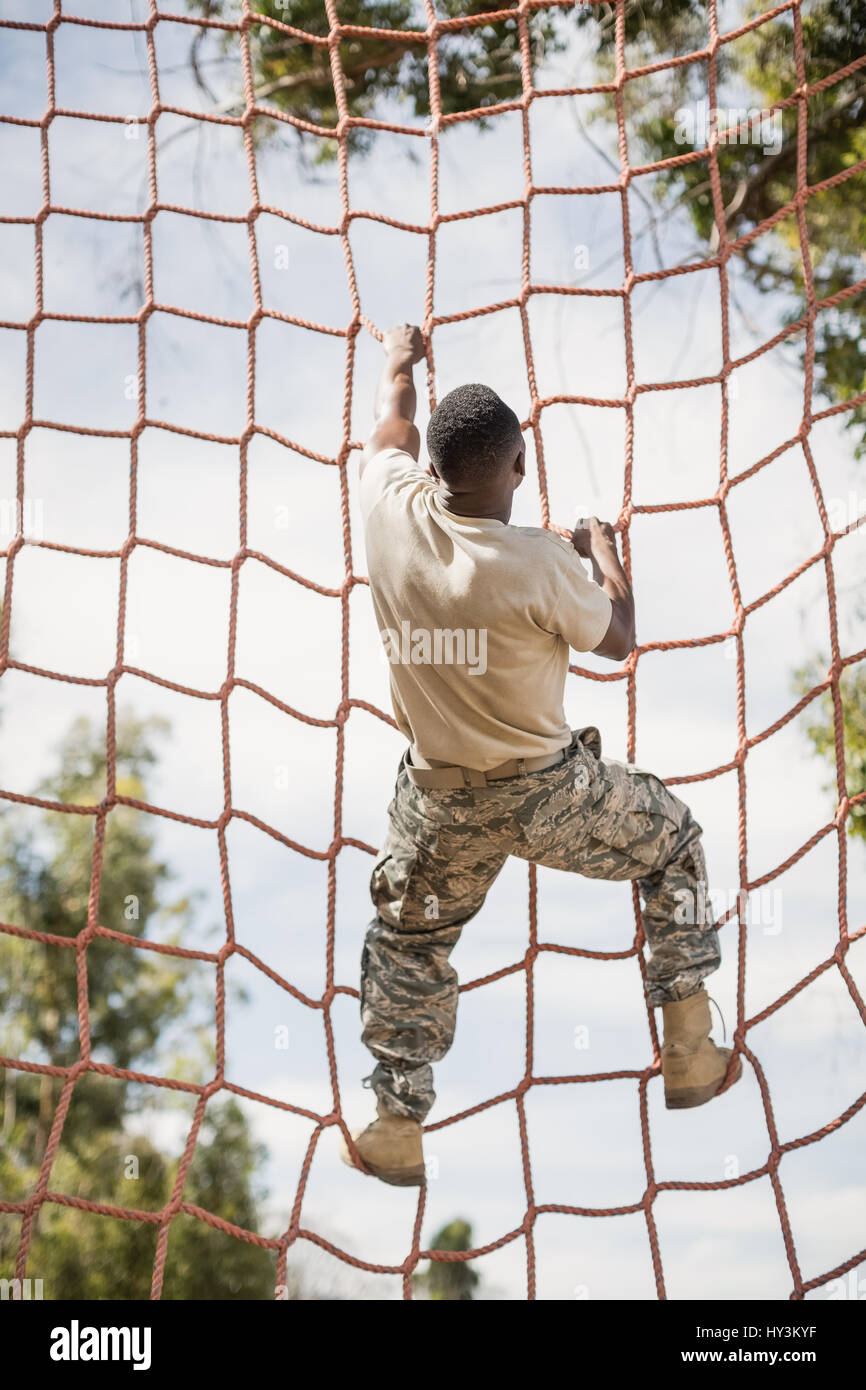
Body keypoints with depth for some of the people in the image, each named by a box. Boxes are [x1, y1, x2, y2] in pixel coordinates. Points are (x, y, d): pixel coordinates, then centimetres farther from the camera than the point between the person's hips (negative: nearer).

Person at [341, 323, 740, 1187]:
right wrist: (604, 550, 12)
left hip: (441, 800, 3)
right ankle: (691, 1055, 28)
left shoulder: (394, 514, -16)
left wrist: (399, 363, 31)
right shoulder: (539, 566, -27)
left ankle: (396, 1131, 32)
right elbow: (618, 640, -6)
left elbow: (390, 434, 9)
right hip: (547, 793, -3)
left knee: (407, 948, 25)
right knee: (672, 840, 24)